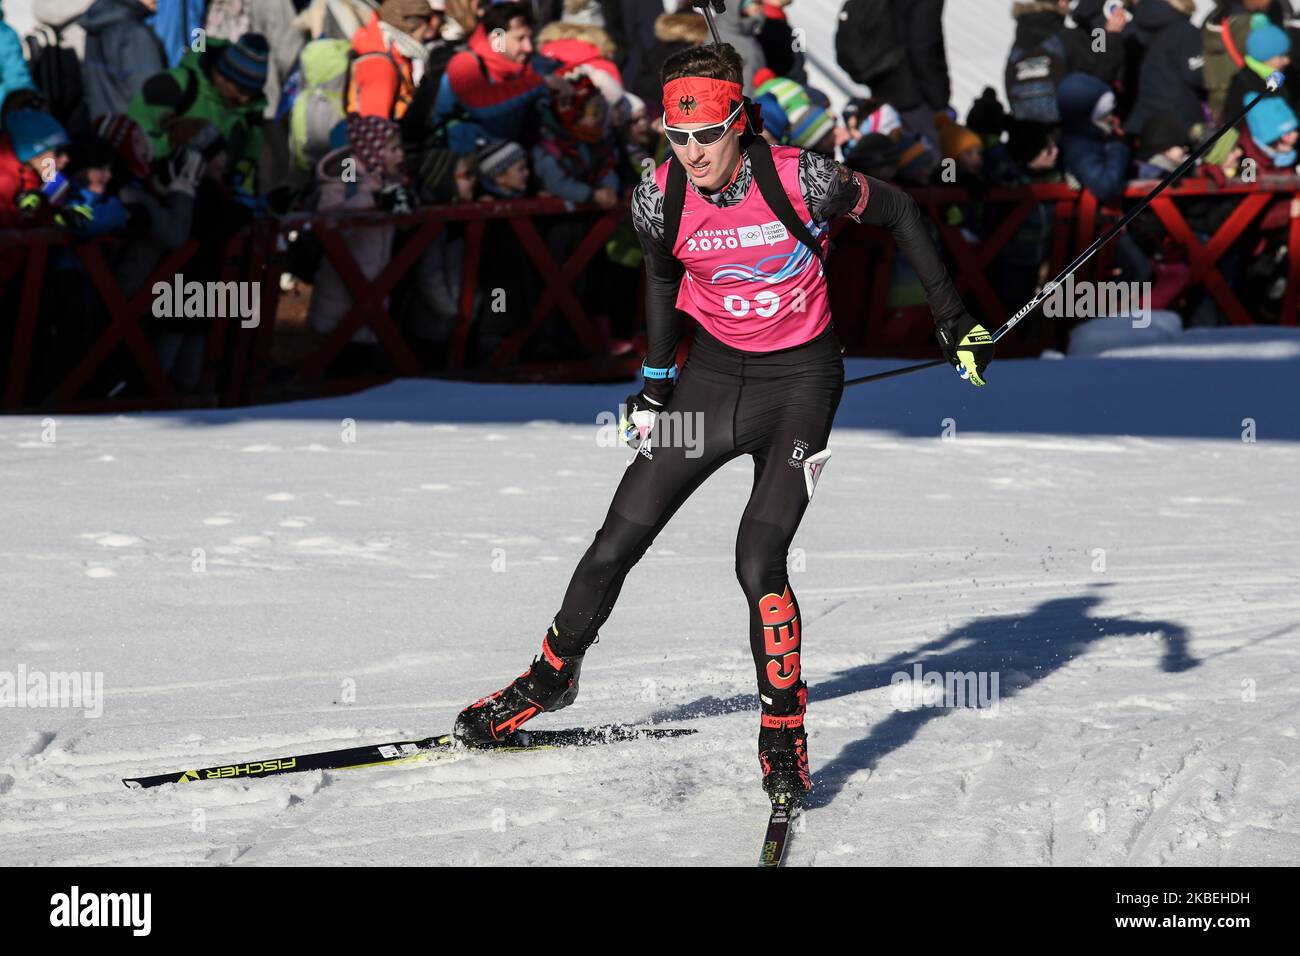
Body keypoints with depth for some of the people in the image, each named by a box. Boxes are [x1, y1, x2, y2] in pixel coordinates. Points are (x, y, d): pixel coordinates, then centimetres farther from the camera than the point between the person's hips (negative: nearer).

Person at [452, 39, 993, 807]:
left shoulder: (800, 181, -23)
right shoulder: (661, 199, -13)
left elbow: (900, 212, -6)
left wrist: (955, 319, -5)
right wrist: (657, 379, 8)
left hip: (799, 379, -4)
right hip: (712, 374, 4)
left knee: (758, 562, -18)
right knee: (618, 542, 4)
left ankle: (785, 737, -2)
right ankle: (551, 679, 28)